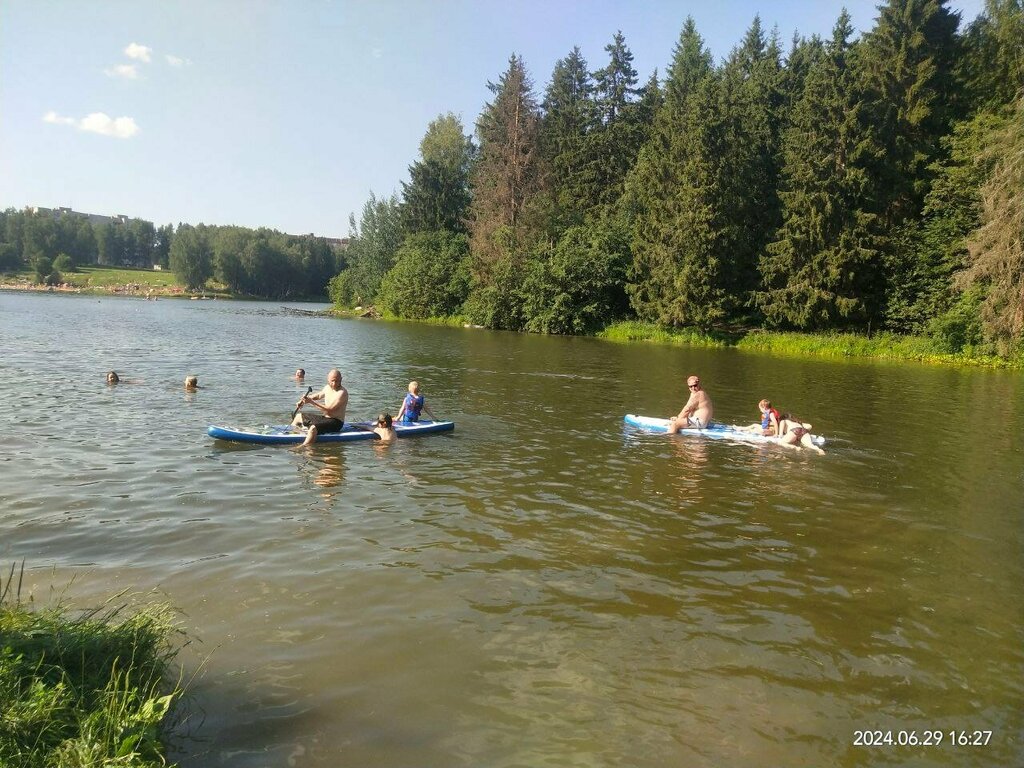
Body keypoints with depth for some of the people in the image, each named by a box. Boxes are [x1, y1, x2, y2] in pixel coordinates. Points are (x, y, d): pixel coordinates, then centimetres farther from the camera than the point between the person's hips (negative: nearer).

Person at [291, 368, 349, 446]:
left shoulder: (342, 393, -21)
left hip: (335, 422, -10)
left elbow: (329, 410, -27)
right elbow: (318, 395, 28)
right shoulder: (328, 388, 6)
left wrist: (312, 402, -28)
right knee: (299, 416, 23)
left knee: (313, 428, -38)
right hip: (325, 417, 10)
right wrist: (304, 400, 12)